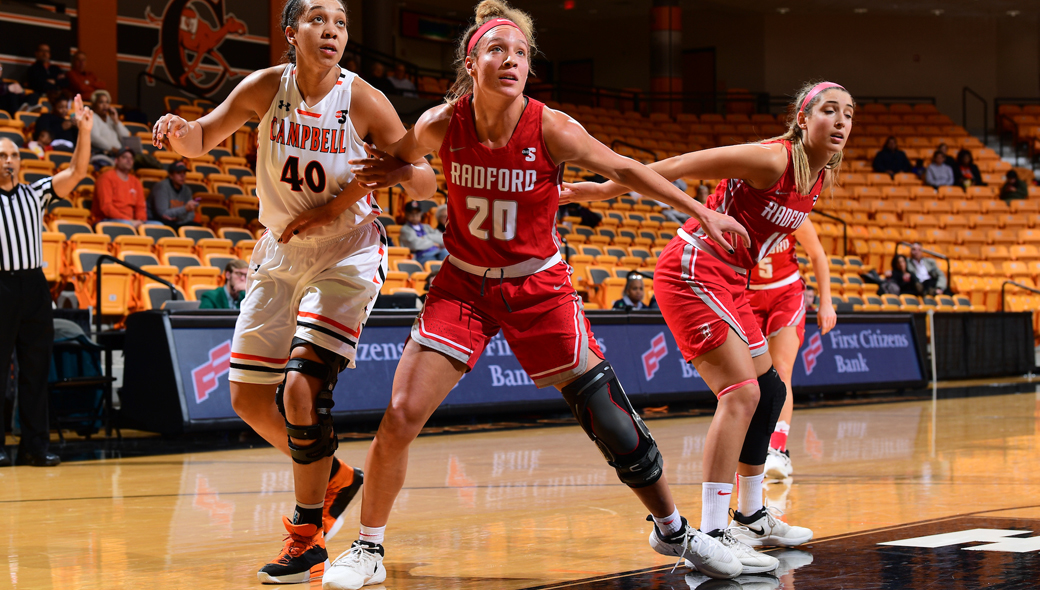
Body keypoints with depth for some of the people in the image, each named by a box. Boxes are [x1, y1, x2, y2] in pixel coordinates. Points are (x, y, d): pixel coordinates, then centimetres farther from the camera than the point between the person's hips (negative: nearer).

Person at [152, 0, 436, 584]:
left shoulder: (364, 101, -17)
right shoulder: (267, 88, -9)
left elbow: (427, 183, -11)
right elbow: (201, 141, 0)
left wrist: (399, 171, -32)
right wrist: (178, 131, -23)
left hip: (346, 256, -5)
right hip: (280, 253, 5)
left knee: (301, 391, -19)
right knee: (249, 397, 8)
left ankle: (308, 536, -2)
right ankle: (334, 478, 34)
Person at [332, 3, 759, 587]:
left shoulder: (550, 129, -19)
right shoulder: (441, 126, -14)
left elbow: (625, 169, -8)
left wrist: (701, 211, -5)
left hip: (539, 286, -1)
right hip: (464, 285, 1)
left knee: (610, 416, 0)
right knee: (401, 415, -12)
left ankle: (674, 532, 22)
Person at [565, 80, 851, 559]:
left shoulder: (820, 178, 7)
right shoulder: (773, 159, -19)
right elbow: (676, 167, -18)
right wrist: (598, 191, -15)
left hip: (728, 284, 10)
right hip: (690, 273, -10)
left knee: (768, 392, 15)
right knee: (741, 393, -19)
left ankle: (751, 519, 29)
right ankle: (711, 533, -20)